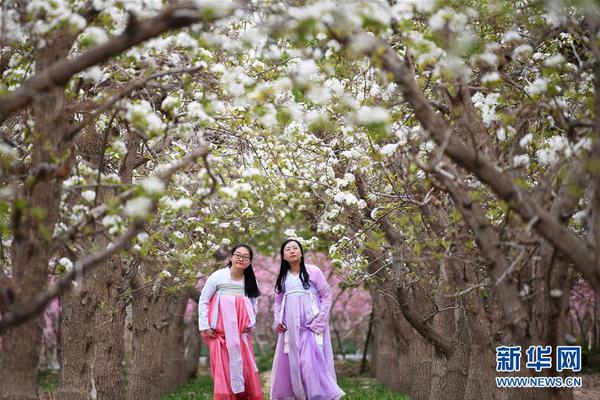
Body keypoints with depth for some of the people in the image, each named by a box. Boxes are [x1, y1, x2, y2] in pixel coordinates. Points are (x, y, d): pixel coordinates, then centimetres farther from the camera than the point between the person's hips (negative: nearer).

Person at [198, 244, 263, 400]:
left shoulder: (250, 282, 4)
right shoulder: (217, 277, -7)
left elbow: (253, 303, 19)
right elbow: (203, 301, -2)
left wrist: (251, 324, 8)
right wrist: (205, 327, -6)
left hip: (241, 334, 3)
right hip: (219, 333, -3)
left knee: (247, 370, 2)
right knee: (223, 371, -3)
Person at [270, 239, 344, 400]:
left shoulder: (313, 271, 2)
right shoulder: (283, 276, 14)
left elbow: (327, 295, -1)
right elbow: (278, 302, 19)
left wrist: (319, 321, -9)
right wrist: (278, 320, 2)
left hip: (310, 325, -4)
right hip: (290, 327, 5)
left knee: (312, 362, -13)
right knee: (288, 363, 4)